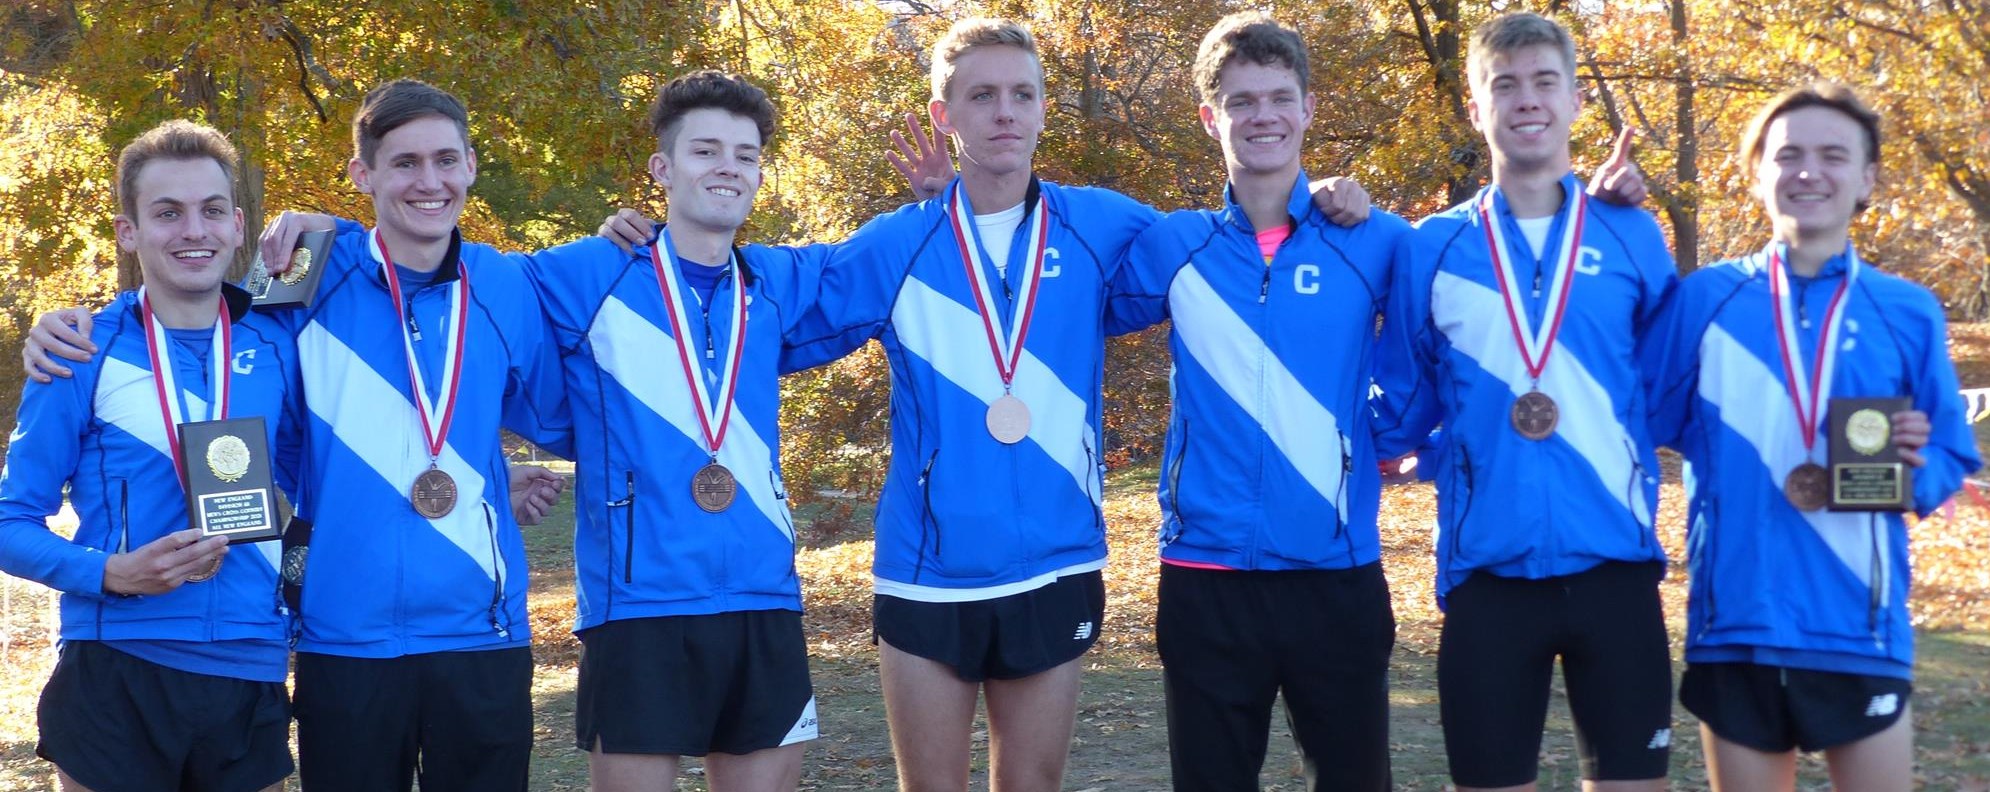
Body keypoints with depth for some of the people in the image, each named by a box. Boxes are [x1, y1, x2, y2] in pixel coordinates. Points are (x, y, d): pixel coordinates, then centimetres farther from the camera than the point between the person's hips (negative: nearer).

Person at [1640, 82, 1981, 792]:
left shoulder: (1908, 312, 6)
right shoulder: (1702, 300, 4)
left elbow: (1952, 460, 10)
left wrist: (1914, 465, -12)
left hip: (1861, 631, 0)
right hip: (1736, 625, 0)